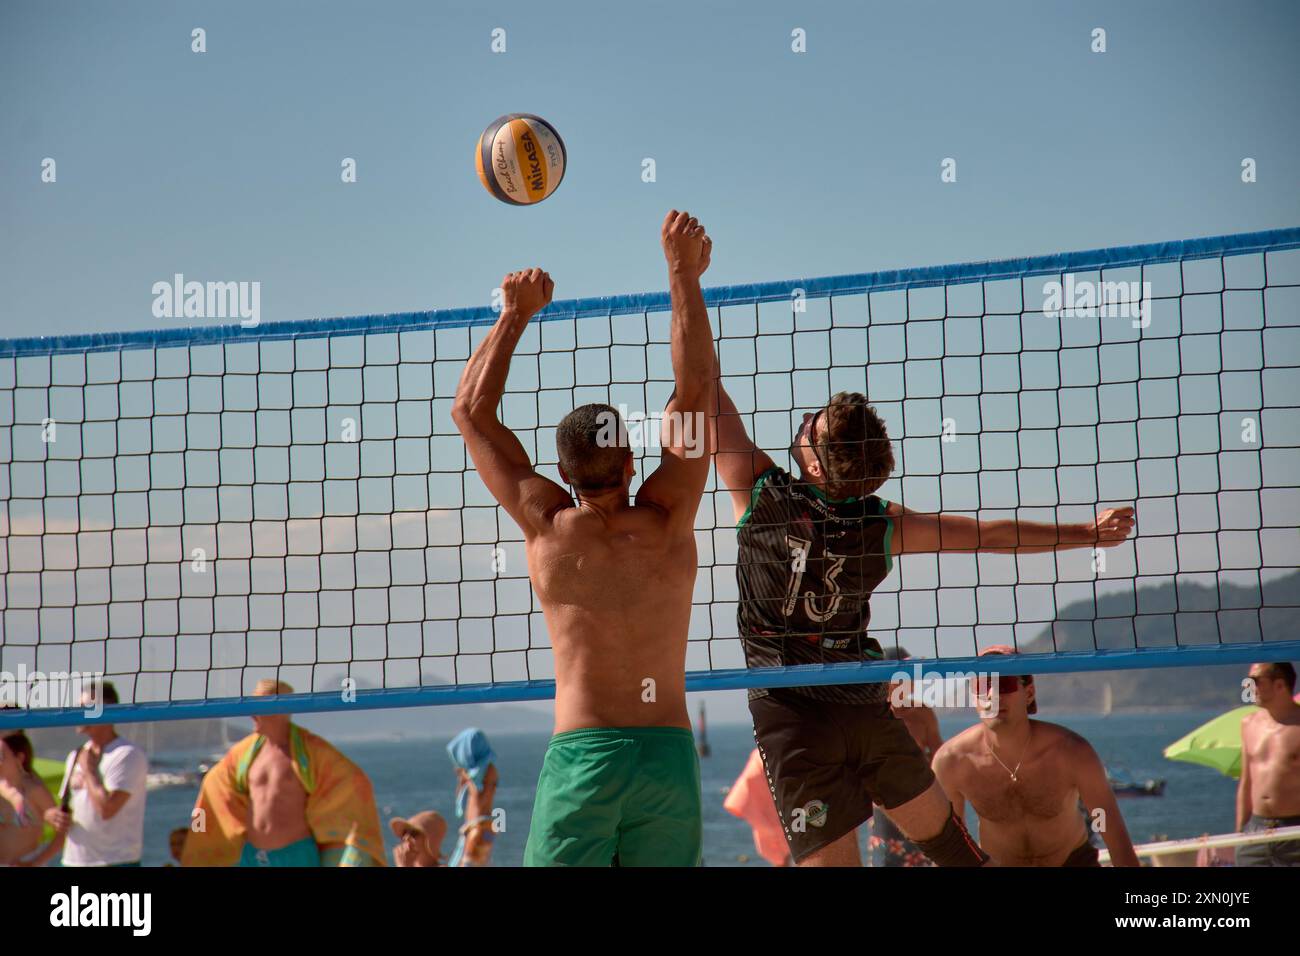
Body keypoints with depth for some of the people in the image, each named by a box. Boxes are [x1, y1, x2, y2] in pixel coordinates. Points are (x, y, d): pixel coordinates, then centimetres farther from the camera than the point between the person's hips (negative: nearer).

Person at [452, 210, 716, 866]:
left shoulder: (550, 528, 2)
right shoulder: (666, 522, 2)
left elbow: (470, 411, 12)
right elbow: (694, 386, 8)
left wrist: (515, 314, 18)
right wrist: (683, 274, 11)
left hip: (580, 756, -1)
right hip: (669, 754, 1)